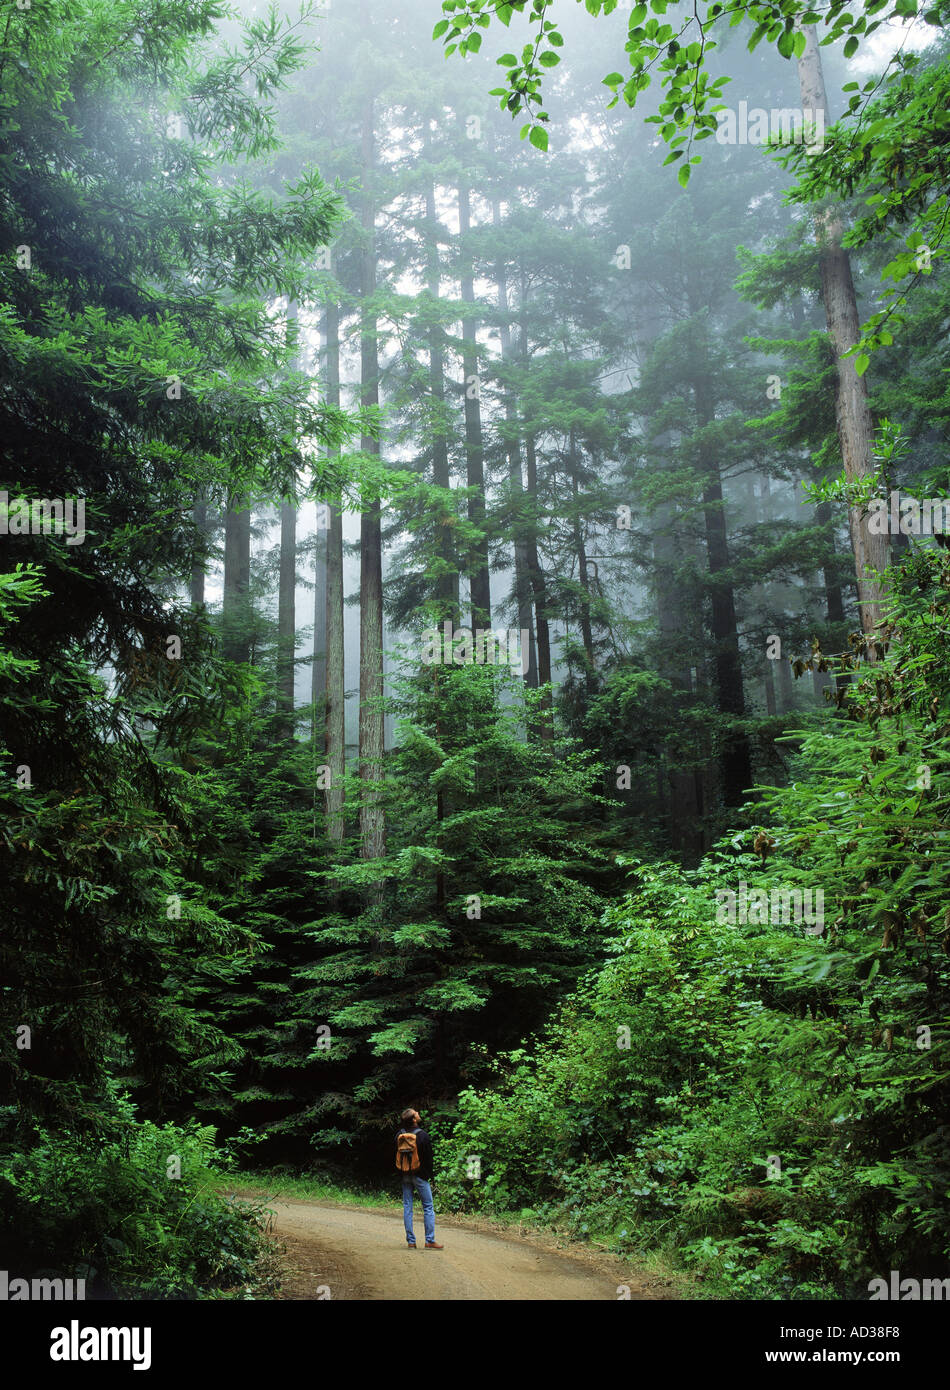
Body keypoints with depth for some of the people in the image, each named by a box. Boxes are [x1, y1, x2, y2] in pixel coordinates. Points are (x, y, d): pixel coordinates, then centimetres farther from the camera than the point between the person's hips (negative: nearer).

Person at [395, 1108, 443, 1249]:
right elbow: (428, 1157, -8)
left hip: (405, 1176, 5)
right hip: (420, 1176, -4)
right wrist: (429, 1175, 3)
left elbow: (396, 1156, 8)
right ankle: (430, 1241, 0)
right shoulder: (422, 1135, -14)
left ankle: (411, 1241, 9)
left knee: (407, 1207, 9)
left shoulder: (399, 1135, 0)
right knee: (428, 1207, 2)